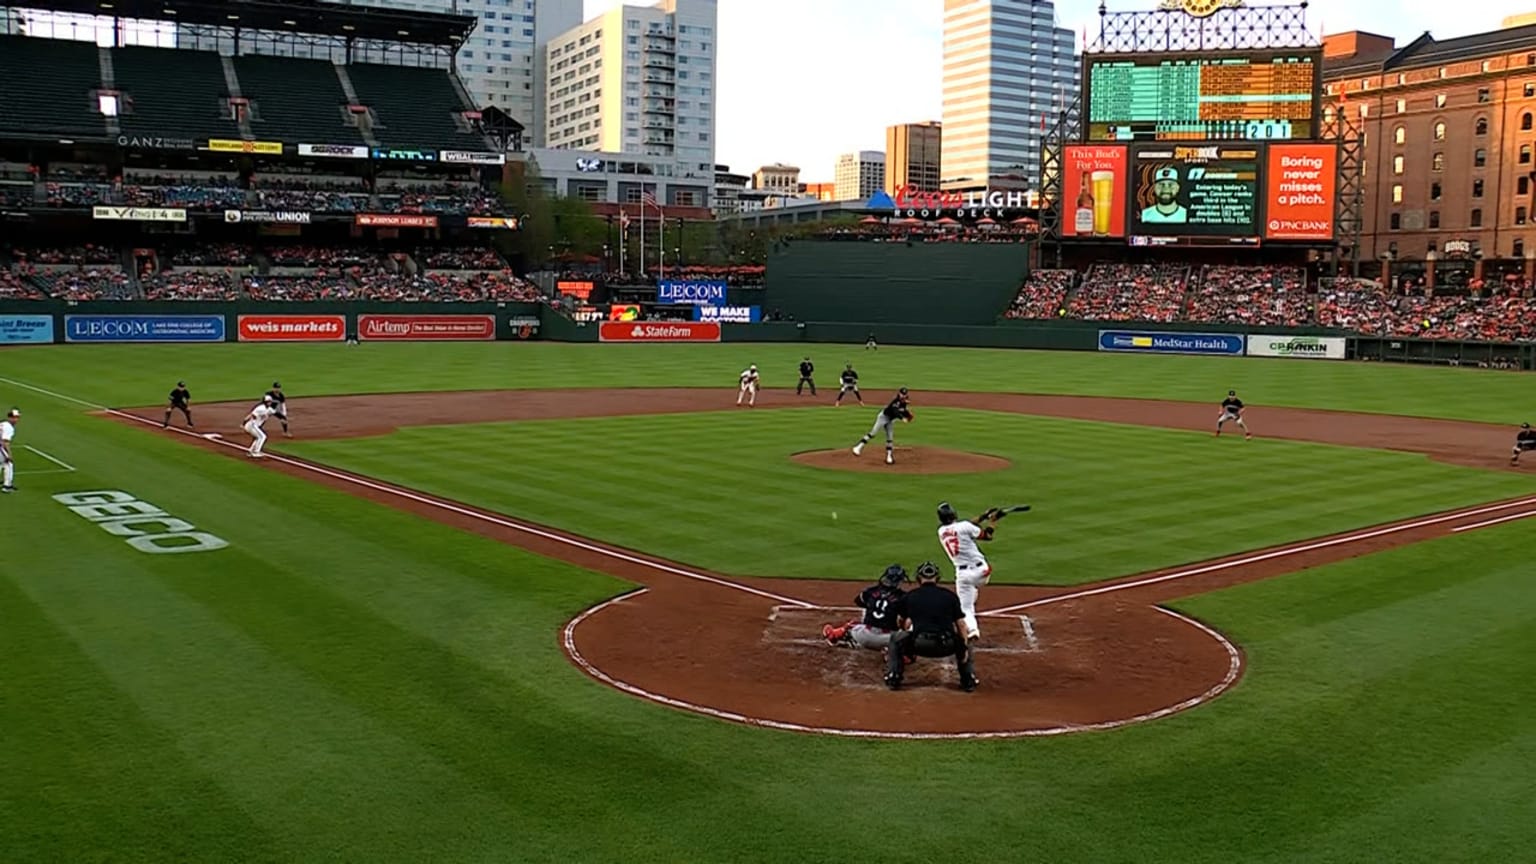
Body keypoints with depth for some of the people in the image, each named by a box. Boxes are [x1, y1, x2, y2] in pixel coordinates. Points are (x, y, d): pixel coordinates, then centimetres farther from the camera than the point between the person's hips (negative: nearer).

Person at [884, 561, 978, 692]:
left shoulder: (910, 596, 14)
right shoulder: (950, 595, 14)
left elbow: (904, 624, 21)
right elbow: (961, 624, 8)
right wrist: (964, 648, 11)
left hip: (920, 645, -1)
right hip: (947, 646, 1)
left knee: (896, 639, 28)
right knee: (963, 640, 34)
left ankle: (893, 678, 17)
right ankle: (969, 680, 20)